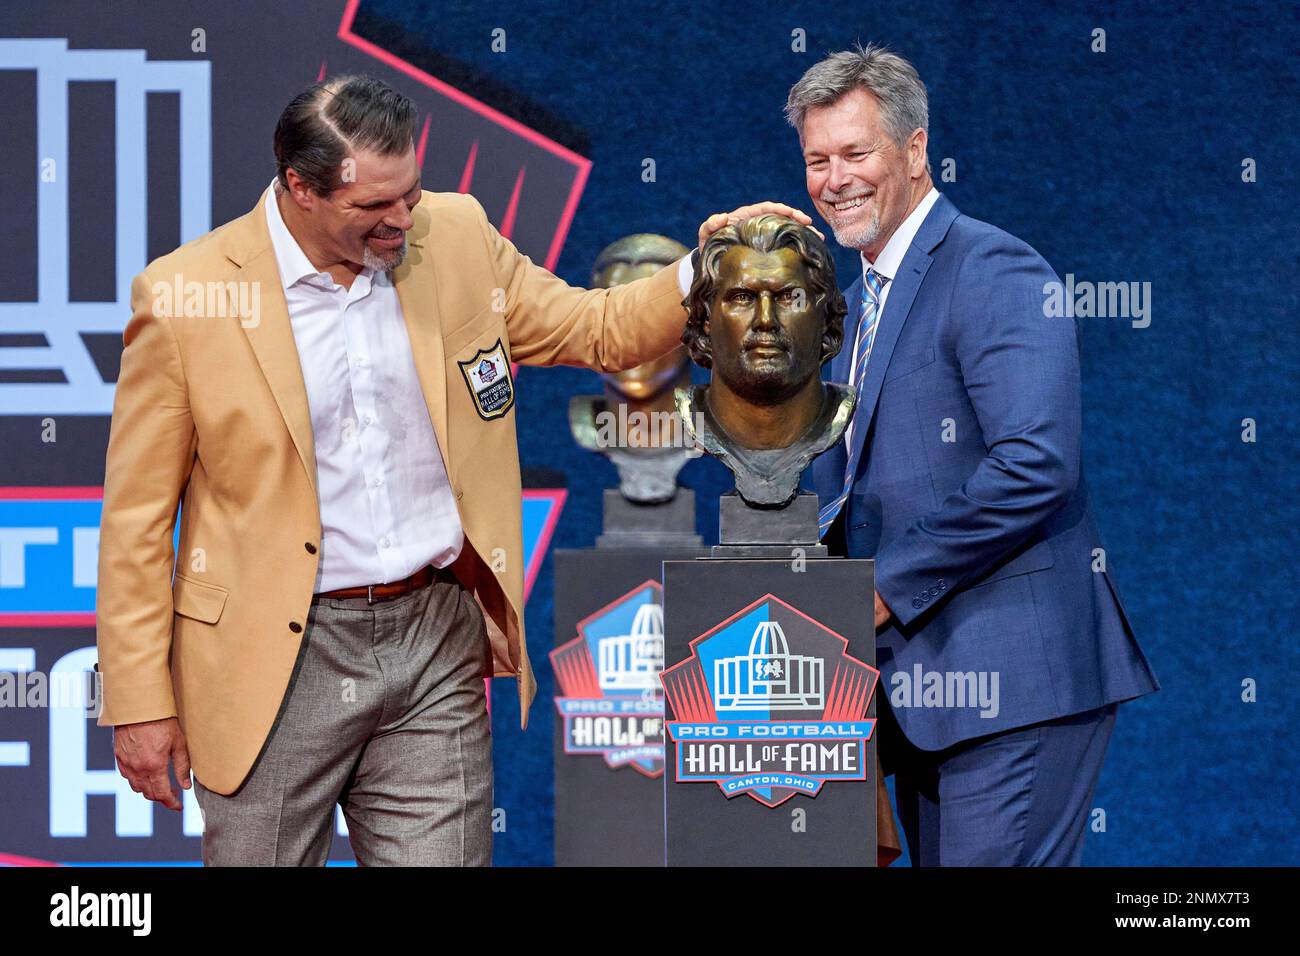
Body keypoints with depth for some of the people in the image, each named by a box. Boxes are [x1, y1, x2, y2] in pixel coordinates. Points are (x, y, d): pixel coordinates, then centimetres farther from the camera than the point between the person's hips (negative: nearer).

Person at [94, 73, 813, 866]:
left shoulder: (454, 236, 1)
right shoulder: (182, 298, -10)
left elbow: (597, 330, 13)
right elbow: (138, 518, -4)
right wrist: (139, 702, -5)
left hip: (437, 645, 3)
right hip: (278, 654, -3)